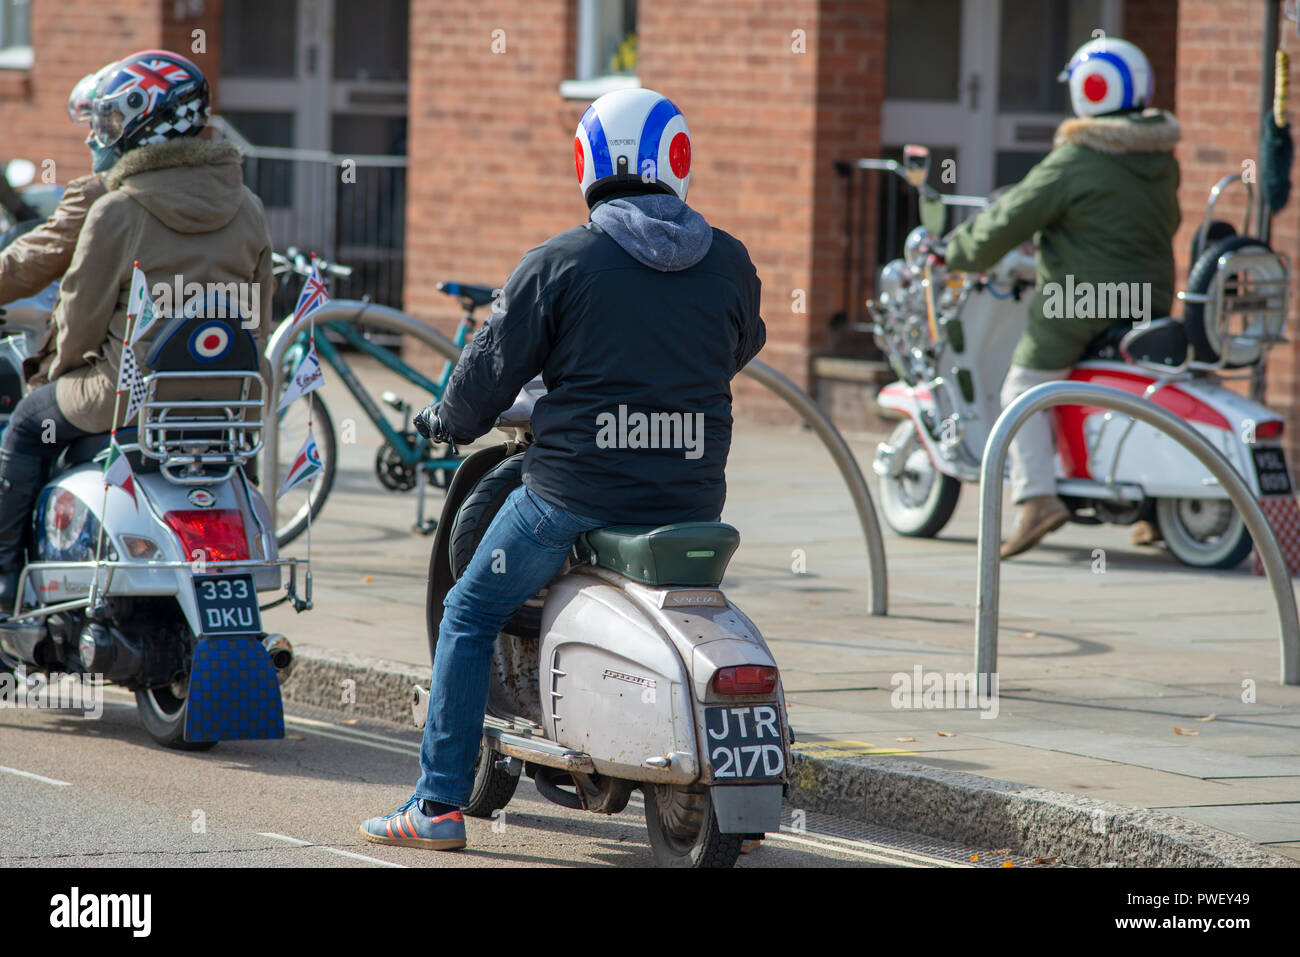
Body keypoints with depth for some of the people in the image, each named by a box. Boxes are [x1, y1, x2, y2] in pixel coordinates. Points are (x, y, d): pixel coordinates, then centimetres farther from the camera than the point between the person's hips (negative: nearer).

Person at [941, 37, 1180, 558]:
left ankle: (1037, 496, -15)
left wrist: (957, 252, 5)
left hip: (1078, 301, -7)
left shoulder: (1074, 161, -14)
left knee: (1024, 389, 2)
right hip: (1150, 301, 7)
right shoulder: (1160, 159, 8)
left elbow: (1013, 218, -11)